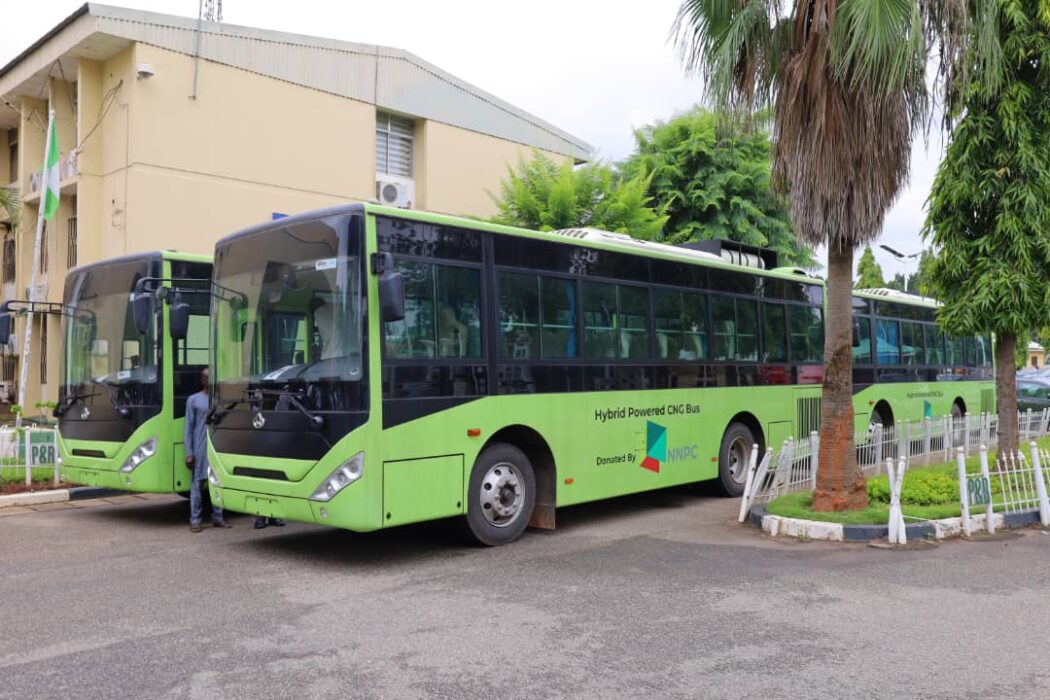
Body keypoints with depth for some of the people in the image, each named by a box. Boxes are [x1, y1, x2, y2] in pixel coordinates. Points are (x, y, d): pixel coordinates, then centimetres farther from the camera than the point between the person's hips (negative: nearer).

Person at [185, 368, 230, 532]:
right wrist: (189, 453, -6)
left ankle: (218, 517, 13)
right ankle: (195, 520, 4)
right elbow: (189, 428, 0)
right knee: (197, 483, -1)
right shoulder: (194, 400, 2)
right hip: (200, 449, -3)